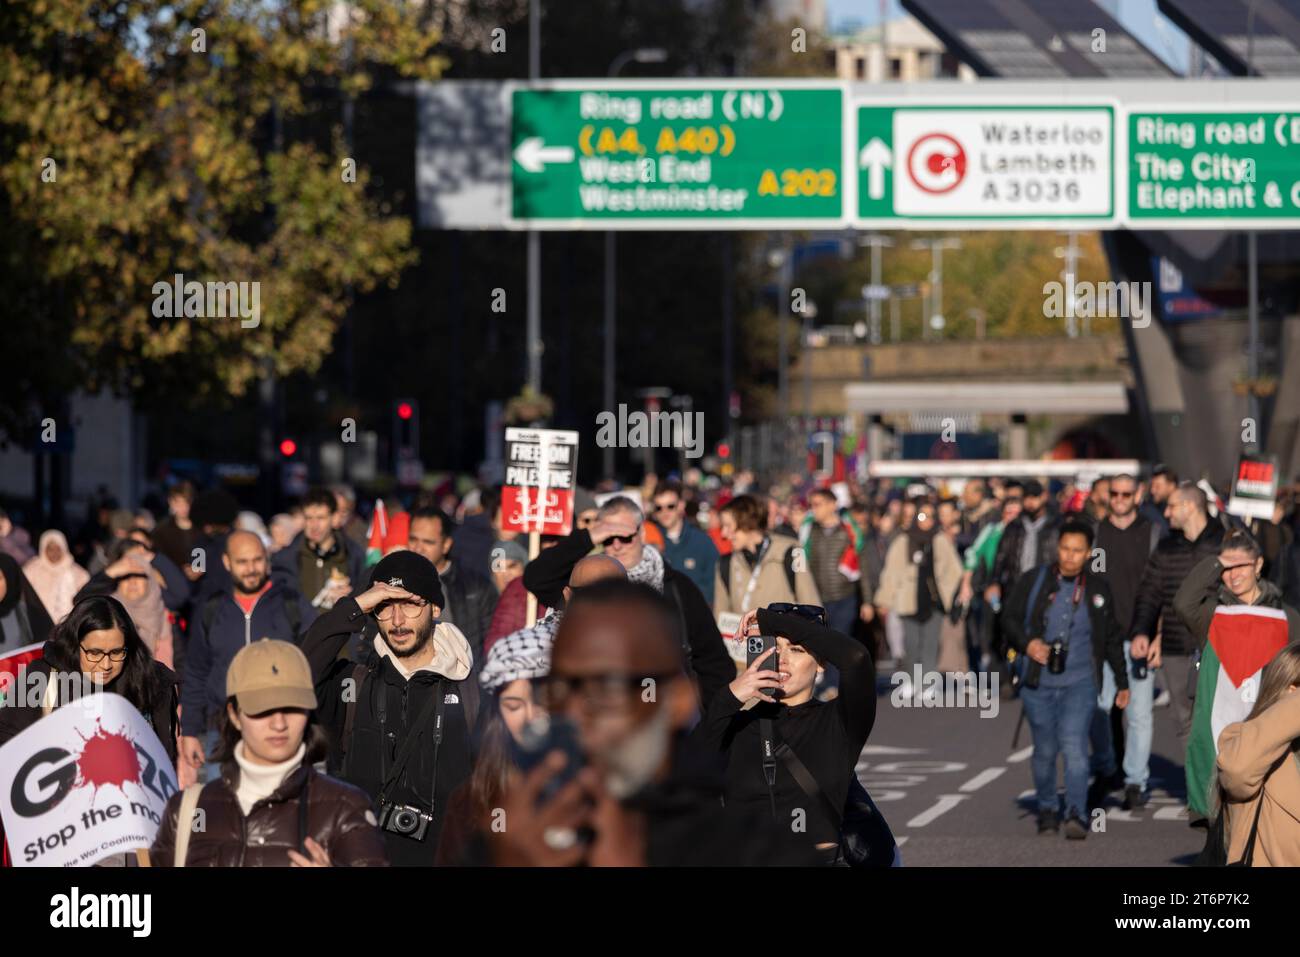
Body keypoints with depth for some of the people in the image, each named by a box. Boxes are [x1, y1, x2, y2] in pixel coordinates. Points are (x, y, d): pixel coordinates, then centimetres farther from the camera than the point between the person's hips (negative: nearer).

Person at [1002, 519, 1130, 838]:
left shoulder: (1098, 591, 8)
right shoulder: (1033, 581, 3)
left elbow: (1113, 640, 17)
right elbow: (1010, 618, 5)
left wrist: (1122, 682, 18)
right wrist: (1027, 643, -14)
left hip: (1080, 682, -1)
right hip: (1038, 682, 1)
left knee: (1074, 745, -17)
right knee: (1045, 751, 7)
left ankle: (1076, 815, -22)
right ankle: (1047, 811, 24)